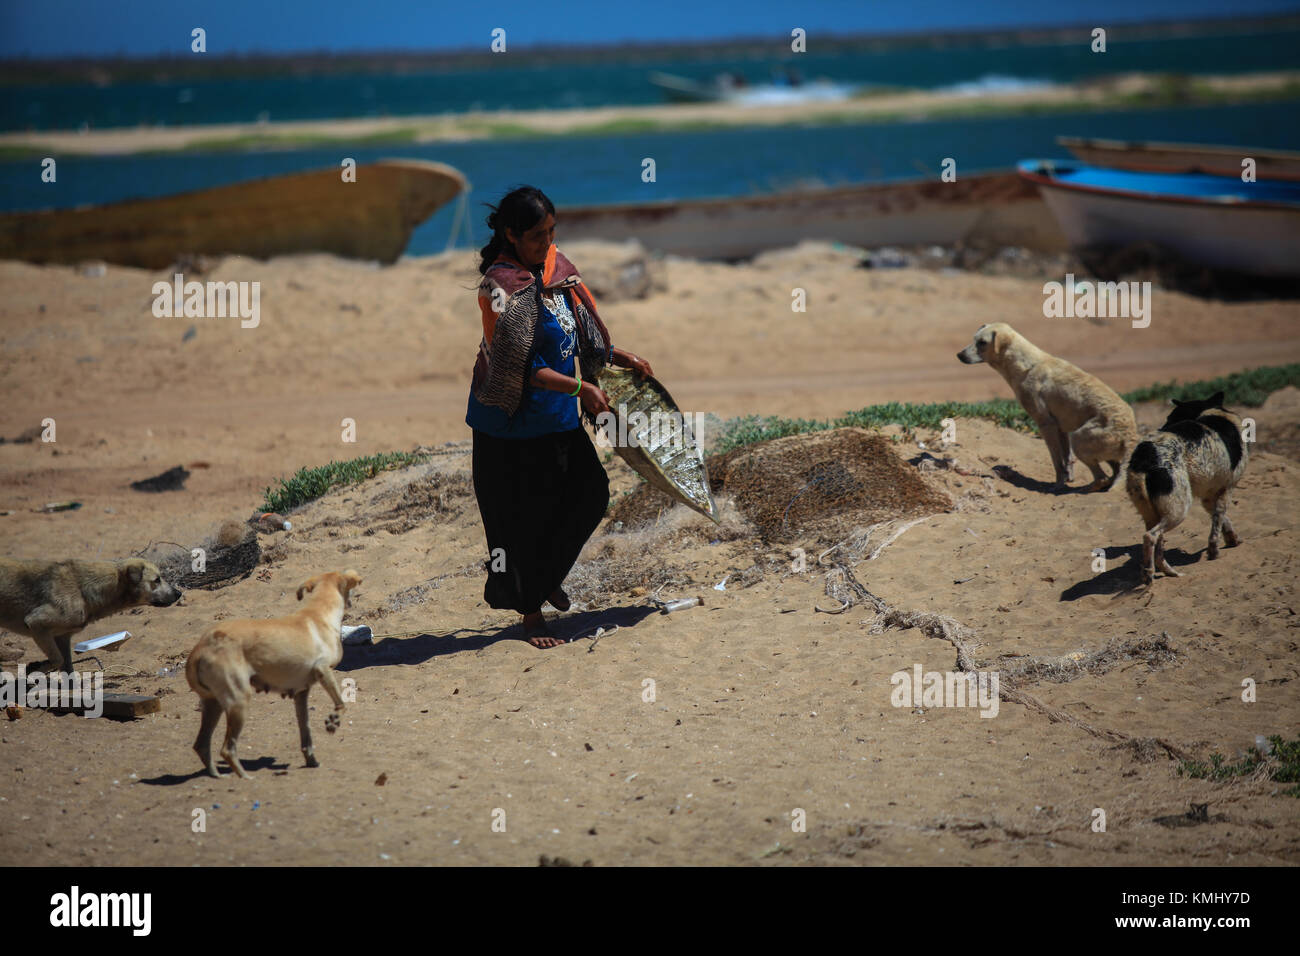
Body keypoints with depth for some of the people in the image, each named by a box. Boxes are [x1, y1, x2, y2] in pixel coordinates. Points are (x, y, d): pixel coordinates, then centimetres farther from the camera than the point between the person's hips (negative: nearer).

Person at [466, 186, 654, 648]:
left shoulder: (555, 266, 4)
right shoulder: (502, 285, -21)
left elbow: (581, 333, 18)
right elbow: (522, 367, -24)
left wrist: (622, 358, 14)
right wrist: (580, 388, -28)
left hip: (558, 418, 8)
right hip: (514, 422, -8)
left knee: (591, 493, 12)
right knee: (524, 518, 3)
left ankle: (547, 576, 35)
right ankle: (531, 612, 18)